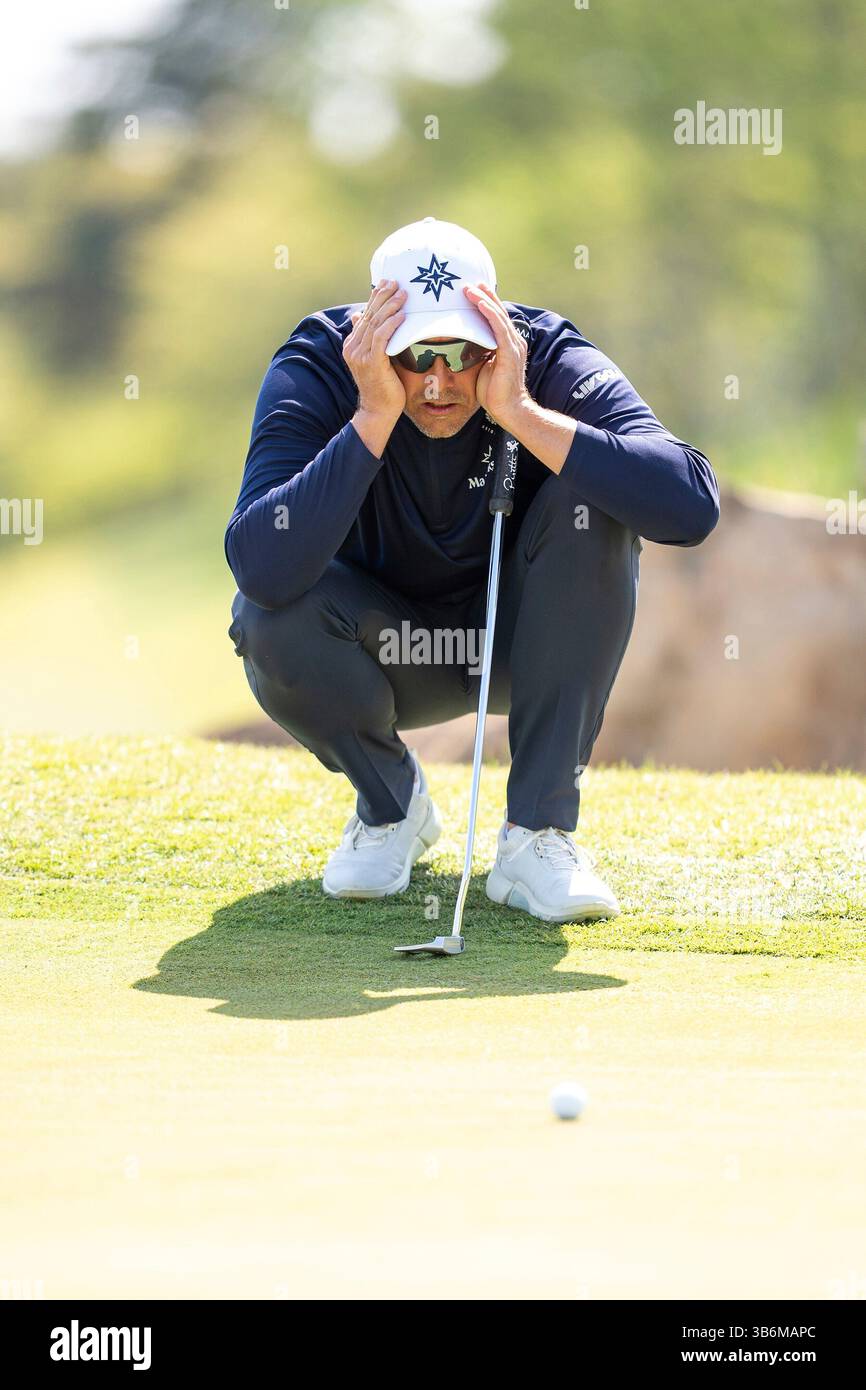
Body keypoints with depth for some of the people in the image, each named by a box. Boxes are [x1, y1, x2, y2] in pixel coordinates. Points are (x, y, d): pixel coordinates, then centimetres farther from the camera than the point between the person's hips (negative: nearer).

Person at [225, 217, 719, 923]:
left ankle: (538, 831, -19)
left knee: (589, 500, -28)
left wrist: (521, 412, -41)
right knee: (269, 617, -32)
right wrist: (375, 416, -43)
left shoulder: (552, 365, -23)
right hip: (385, 650, 0)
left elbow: (692, 506, -40)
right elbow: (263, 568, -40)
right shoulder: (316, 372, -24)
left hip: (523, 646, 0)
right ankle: (392, 803, 2)